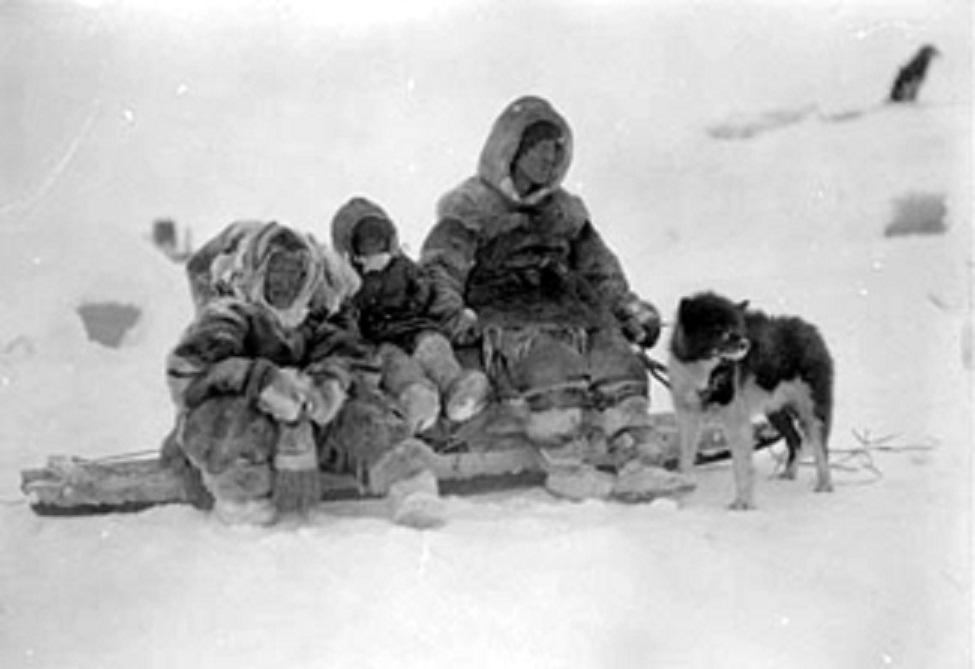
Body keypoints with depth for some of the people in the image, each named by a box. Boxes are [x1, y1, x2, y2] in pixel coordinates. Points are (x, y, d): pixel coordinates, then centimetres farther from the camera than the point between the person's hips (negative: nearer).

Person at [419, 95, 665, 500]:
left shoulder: (565, 211, 26)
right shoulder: (472, 208, 7)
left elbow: (600, 270, 30)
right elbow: (439, 268, -3)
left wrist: (632, 310, 17)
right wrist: (453, 314, -21)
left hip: (567, 310, 6)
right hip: (503, 320, -5)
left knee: (615, 358, -20)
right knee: (553, 369, -33)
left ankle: (634, 455, -24)